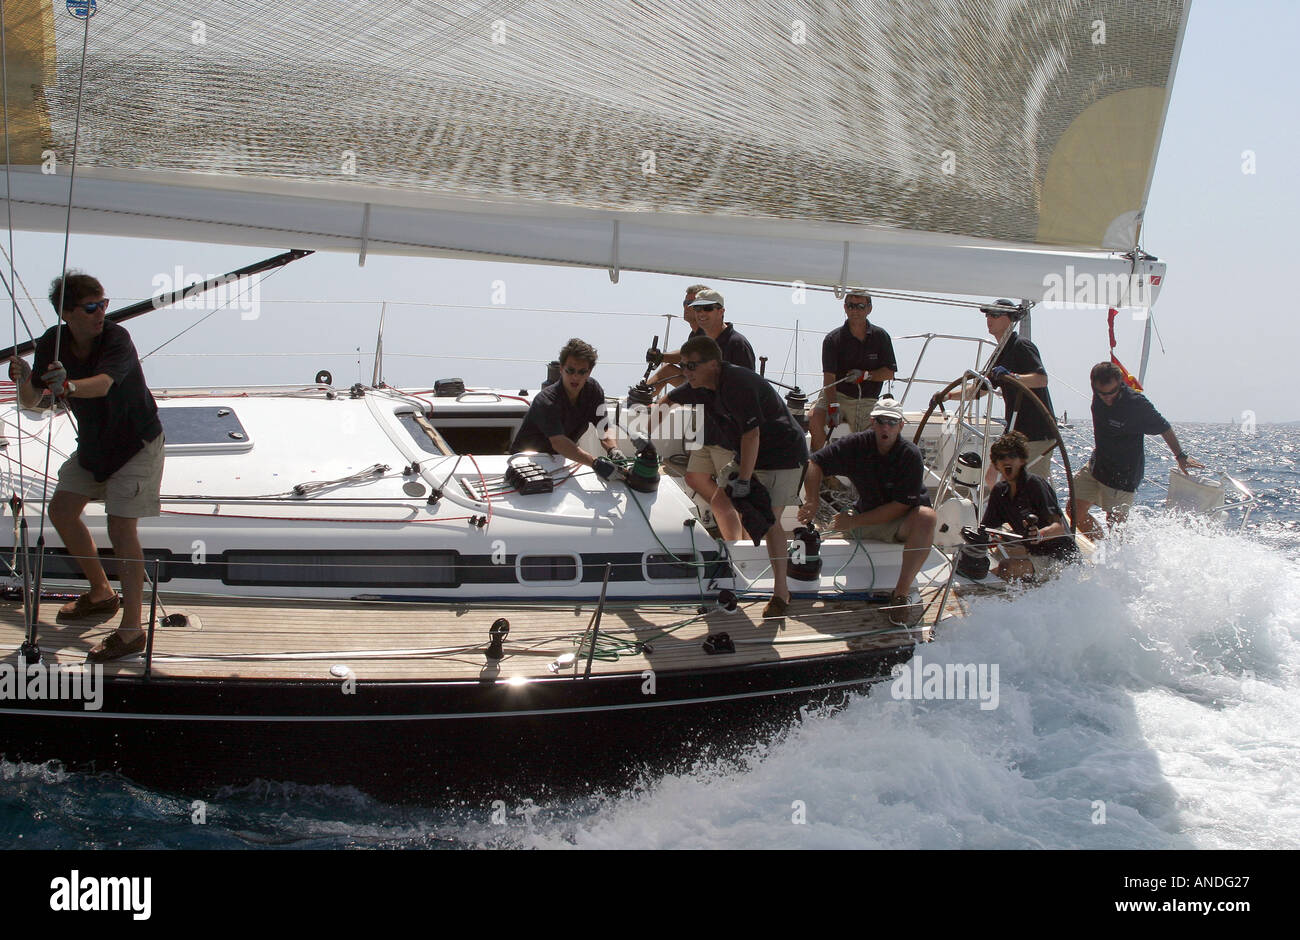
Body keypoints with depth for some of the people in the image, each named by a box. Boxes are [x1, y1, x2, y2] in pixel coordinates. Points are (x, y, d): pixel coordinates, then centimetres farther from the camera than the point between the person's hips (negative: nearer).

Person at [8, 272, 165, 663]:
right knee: (62, 510, 12)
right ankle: (101, 593, 31)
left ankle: (131, 630, -14)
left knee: (121, 528, -15)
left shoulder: (116, 338, -27)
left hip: (137, 443, -7)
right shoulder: (53, 342, -10)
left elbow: (103, 384, -46)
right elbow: (32, 403, -10)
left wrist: (67, 386, -65)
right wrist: (25, 382, -32)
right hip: (92, 442, 7)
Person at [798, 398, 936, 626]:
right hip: (864, 519, 4)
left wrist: (854, 521, -23)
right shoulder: (857, 445, -10)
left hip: (901, 524, -4)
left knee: (926, 516, -35)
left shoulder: (911, 456, -17)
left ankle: (902, 592, -33)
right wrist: (812, 502, -21)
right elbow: (815, 463, -6)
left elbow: (900, 506, -21)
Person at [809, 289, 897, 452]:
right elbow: (829, 377, -13)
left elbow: (889, 373, 4)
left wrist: (866, 375, -14)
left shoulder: (880, 337, 2)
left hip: (867, 402, 1)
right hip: (838, 395, -1)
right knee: (815, 421, -28)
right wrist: (832, 408, -25)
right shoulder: (833, 339, -6)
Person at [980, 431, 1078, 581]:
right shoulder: (1000, 491, 7)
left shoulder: (1035, 483, -16)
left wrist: (1040, 535, -44)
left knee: (1006, 569, -31)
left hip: (1061, 557, -9)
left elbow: (1059, 527, -22)